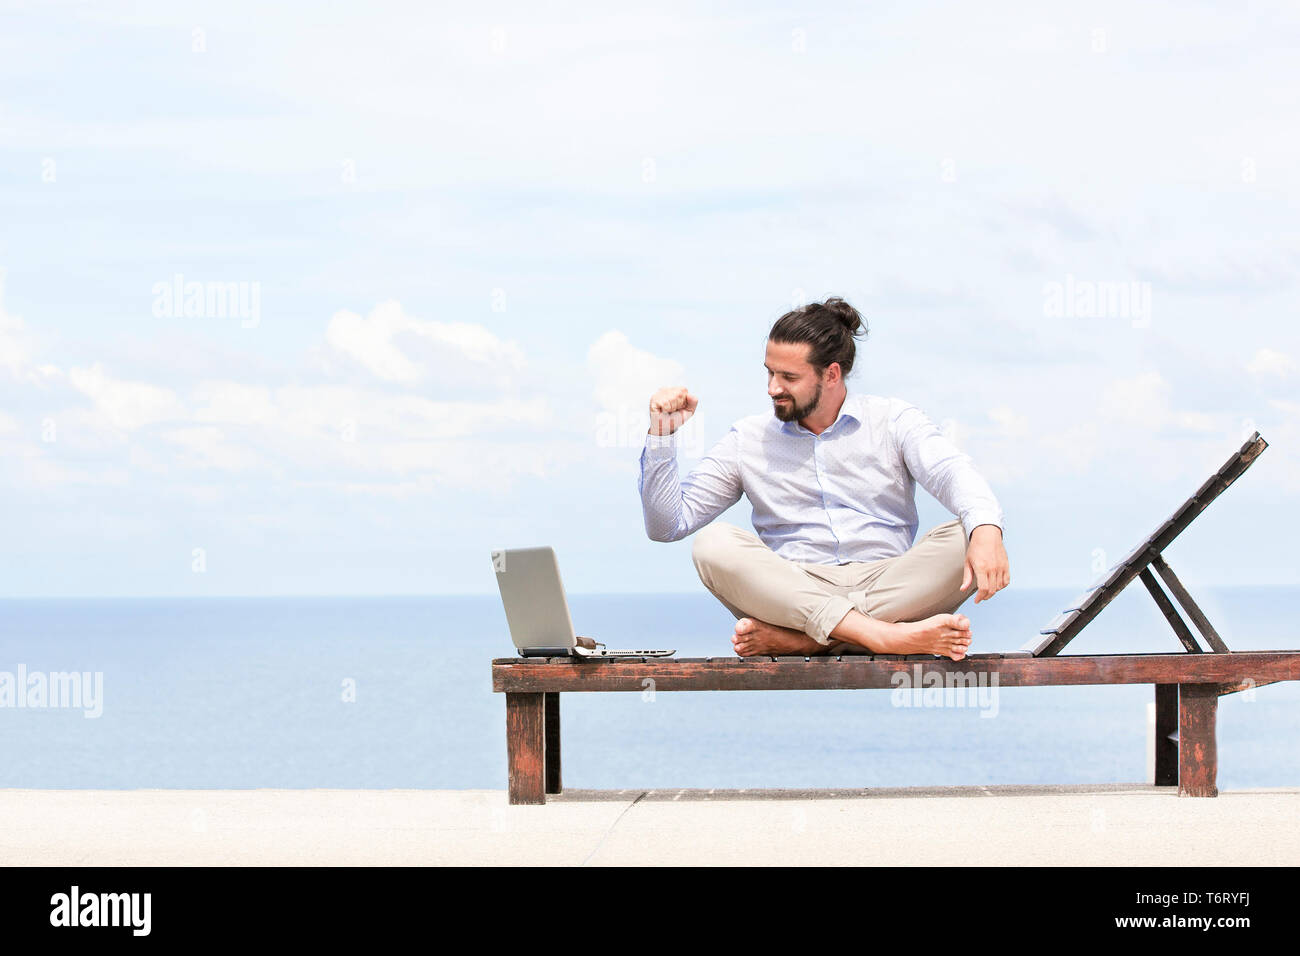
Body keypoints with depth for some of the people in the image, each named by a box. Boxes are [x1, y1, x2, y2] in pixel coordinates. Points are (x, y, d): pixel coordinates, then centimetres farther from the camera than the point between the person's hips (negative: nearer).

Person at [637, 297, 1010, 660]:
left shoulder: (894, 420, 9)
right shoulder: (748, 439, 13)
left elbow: (952, 473, -11)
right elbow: (666, 525, 11)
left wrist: (986, 530, -33)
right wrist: (661, 435, -2)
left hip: (887, 589, 0)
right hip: (791, 595, 0)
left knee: (965, 539, -27)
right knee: (713, 544, -27)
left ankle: (792, 639, -35)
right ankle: (887, 637, -41)